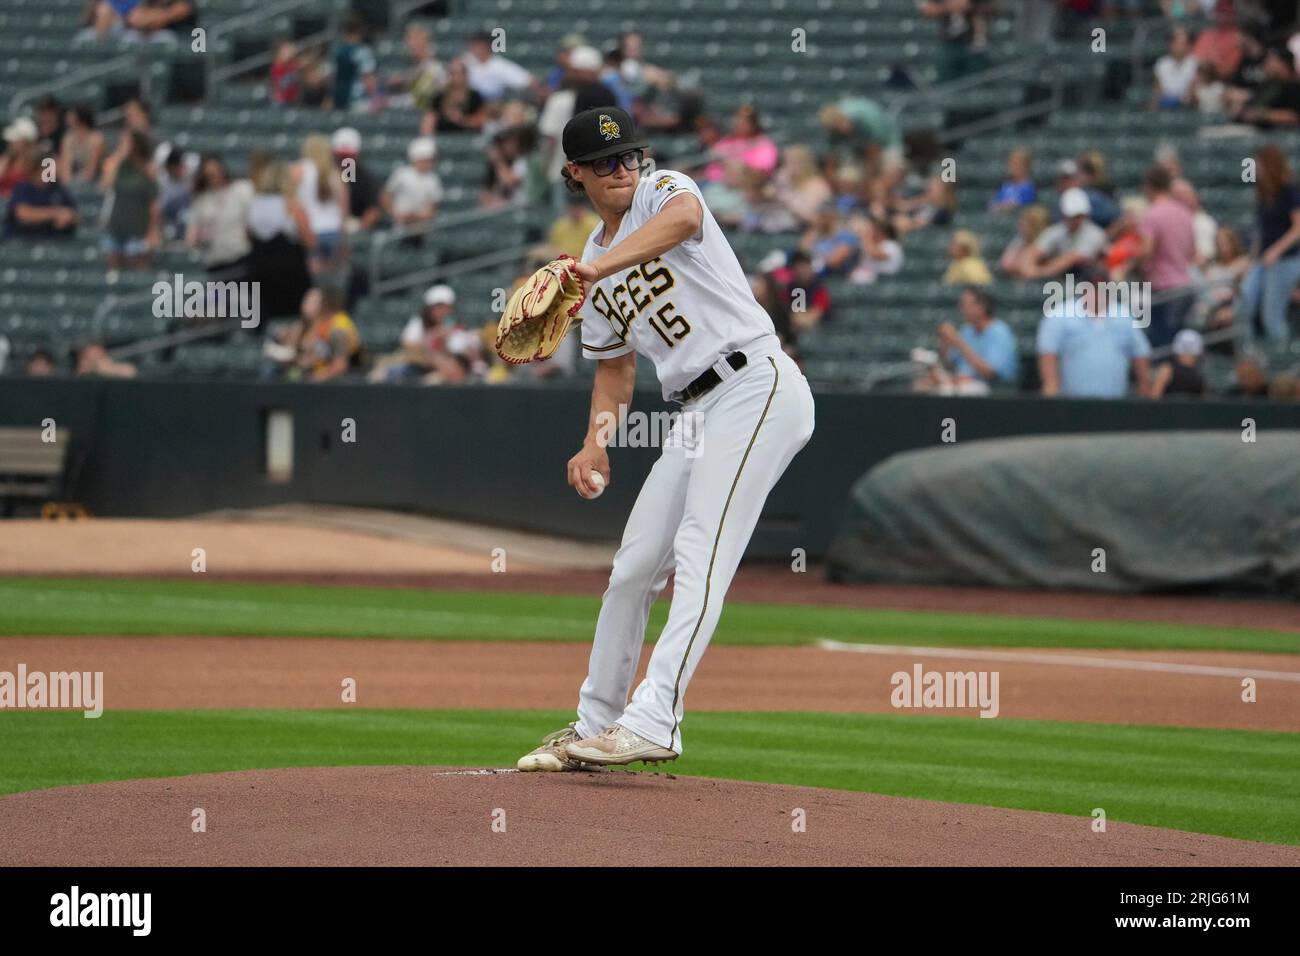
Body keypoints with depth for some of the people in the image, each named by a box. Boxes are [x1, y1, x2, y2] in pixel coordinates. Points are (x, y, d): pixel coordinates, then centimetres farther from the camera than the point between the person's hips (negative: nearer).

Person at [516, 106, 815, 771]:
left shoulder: (664, 191, -4)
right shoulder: (595, 271, 18)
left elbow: (684, 217, -30)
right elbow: (614, 366, 26)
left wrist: (598, 267, -44)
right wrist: (596, 446, 8)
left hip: (757, 385, -9)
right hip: (698, 414, 9)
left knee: (700, 553, -21)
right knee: (634, 567, 11)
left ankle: (655, 720, -31)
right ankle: (594, 726, 25)